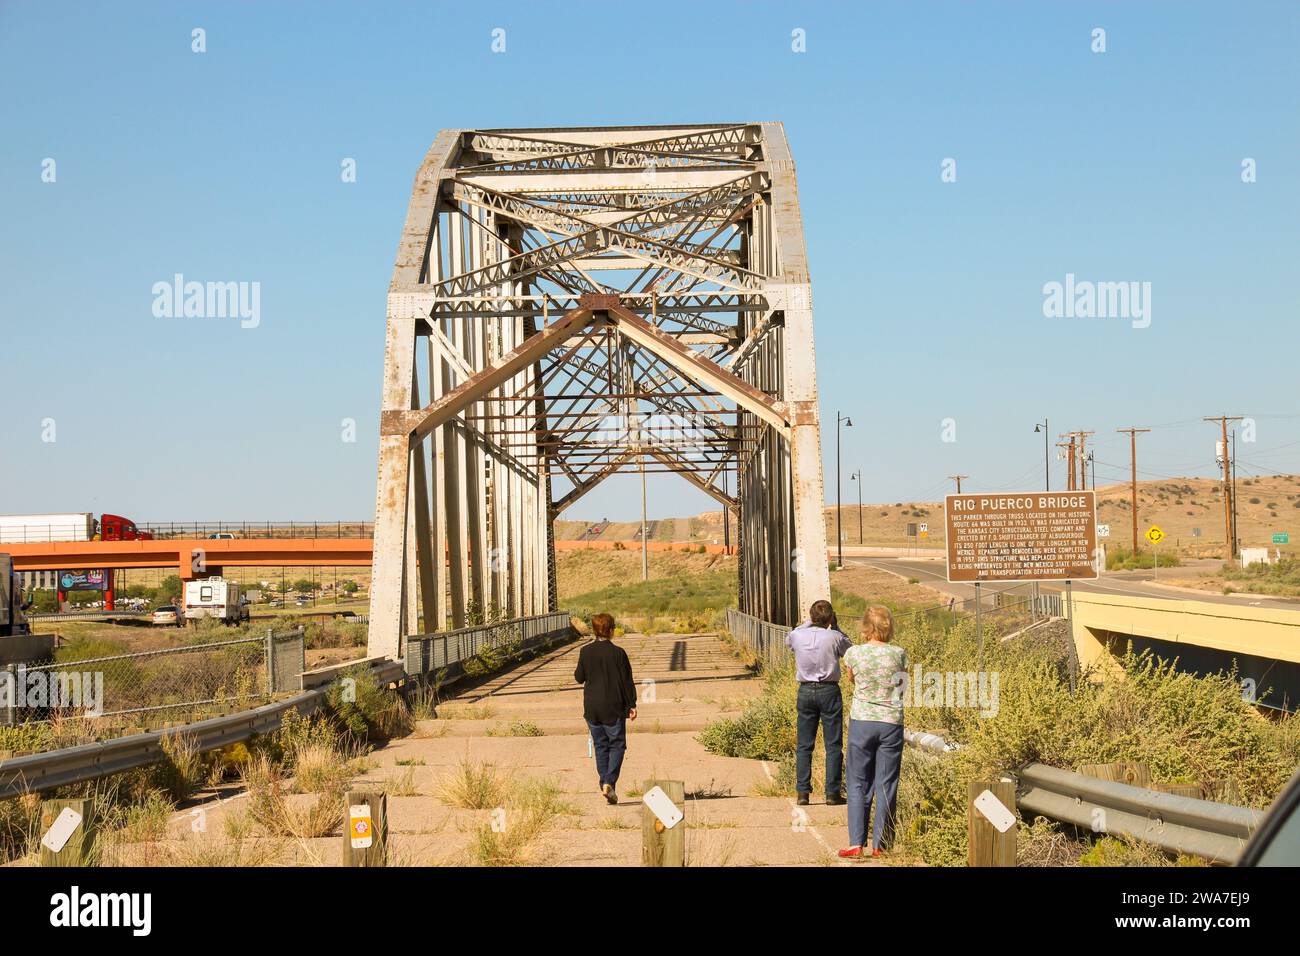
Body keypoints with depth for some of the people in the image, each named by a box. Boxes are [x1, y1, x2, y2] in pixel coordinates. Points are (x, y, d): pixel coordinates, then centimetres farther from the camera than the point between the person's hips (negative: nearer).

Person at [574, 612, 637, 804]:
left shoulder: (585, 652, -3)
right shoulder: (618, 653, -11)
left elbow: (579, 678, 4)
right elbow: (627, 681, -6)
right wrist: (631, 705, 2)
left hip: (592, 707, 3)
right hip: (613, 707, -3)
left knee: (600, 746, 12)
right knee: (617, 745, 5)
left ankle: (604, 784, 8)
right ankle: (609, 782, -12)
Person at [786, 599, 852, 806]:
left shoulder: (797, 636, -5)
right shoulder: (834, 637, -11)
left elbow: (788, 640, 21)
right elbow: (851, 649, 10)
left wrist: (808, 623, 19)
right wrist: (835, 627, 12)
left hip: (805, 691, 3)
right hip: (829, 690, -2)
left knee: (804, 745, 9)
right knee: (833, 745, 5)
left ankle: (802, 792, 7)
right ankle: (832, 793, 4)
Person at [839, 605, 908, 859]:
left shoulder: (854, 653, -6)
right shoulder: (898, 654, -7)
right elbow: (903, 681, 9)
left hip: (861, 721, 0)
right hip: (891, 723, 0)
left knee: (858, 783, 8)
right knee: (886, 785, 7)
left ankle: (857, 843, 0)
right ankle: (880, 845, 9)